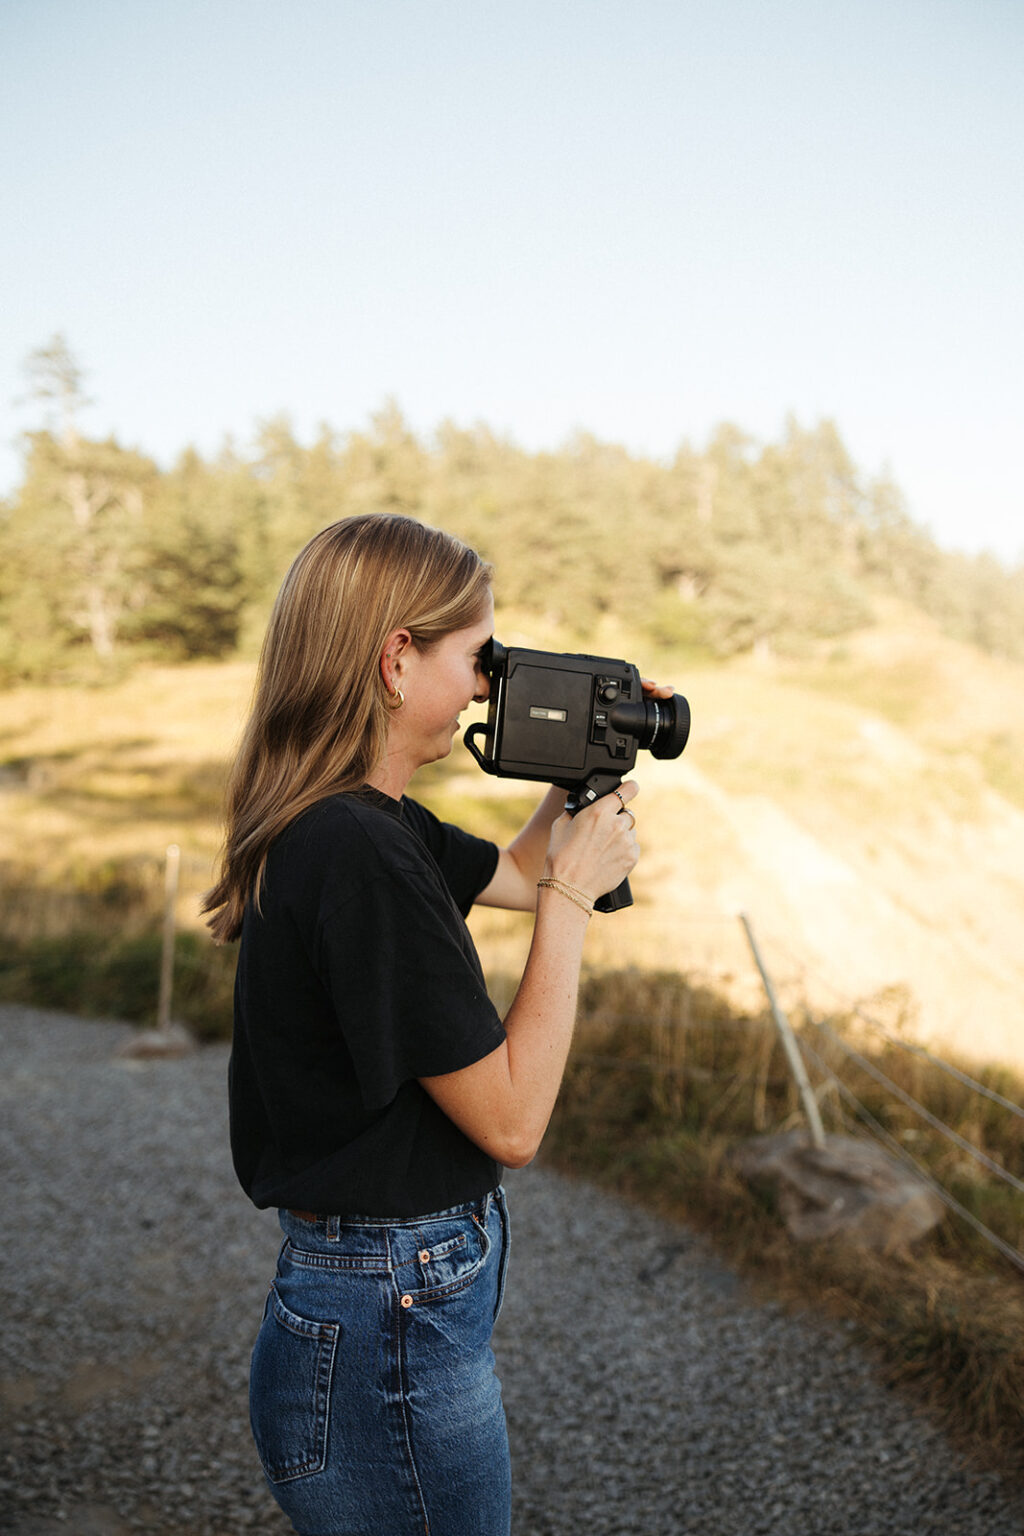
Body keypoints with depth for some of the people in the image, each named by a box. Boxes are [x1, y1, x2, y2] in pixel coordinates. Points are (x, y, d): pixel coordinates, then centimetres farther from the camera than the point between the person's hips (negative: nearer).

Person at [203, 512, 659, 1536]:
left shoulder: (360, 823, 3)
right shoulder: (360, 857, -27)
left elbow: (516, 874, 22)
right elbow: (512, 1121, -22)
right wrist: (576, 894, -15)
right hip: (391, 1330, -10)